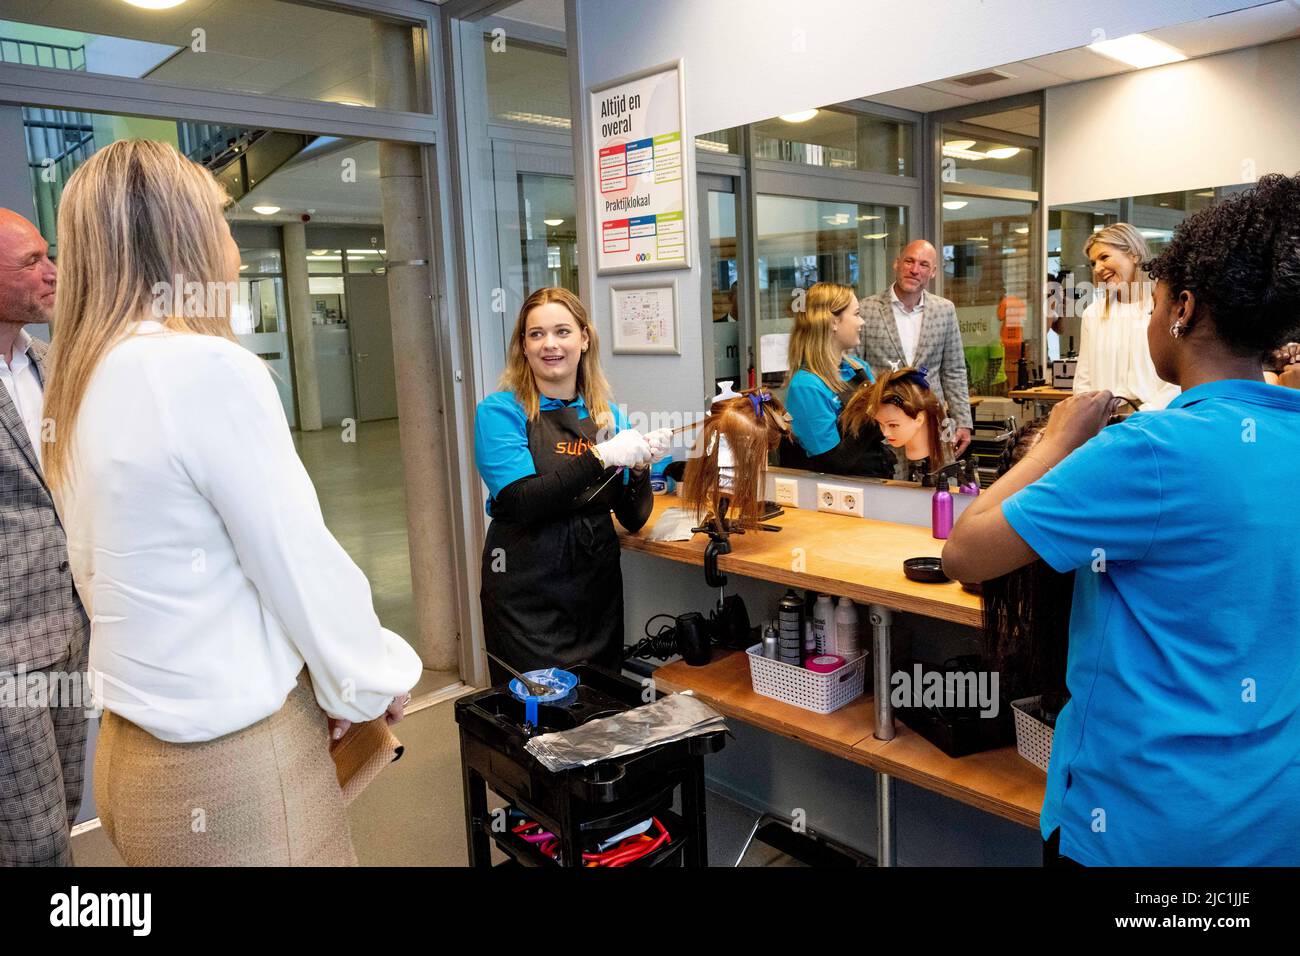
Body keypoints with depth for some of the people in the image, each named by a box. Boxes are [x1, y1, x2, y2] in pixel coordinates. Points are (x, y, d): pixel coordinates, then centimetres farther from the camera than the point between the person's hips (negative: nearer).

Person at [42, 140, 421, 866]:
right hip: (234, 762, -8)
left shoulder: (81, 386, 6)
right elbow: (301, 565, -18)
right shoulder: (209, 368, -21)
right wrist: (371, 678, 0)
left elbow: (106, 576, 10)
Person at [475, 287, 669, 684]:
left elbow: (633, 519, 7)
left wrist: (641, 467, -12)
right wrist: (601, 457, -22)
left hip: (599, 584, 4)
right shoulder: (500, 411, -5)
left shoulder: (610, 415, 7)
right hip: (527, 589, -4)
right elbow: (521, 502, -18)